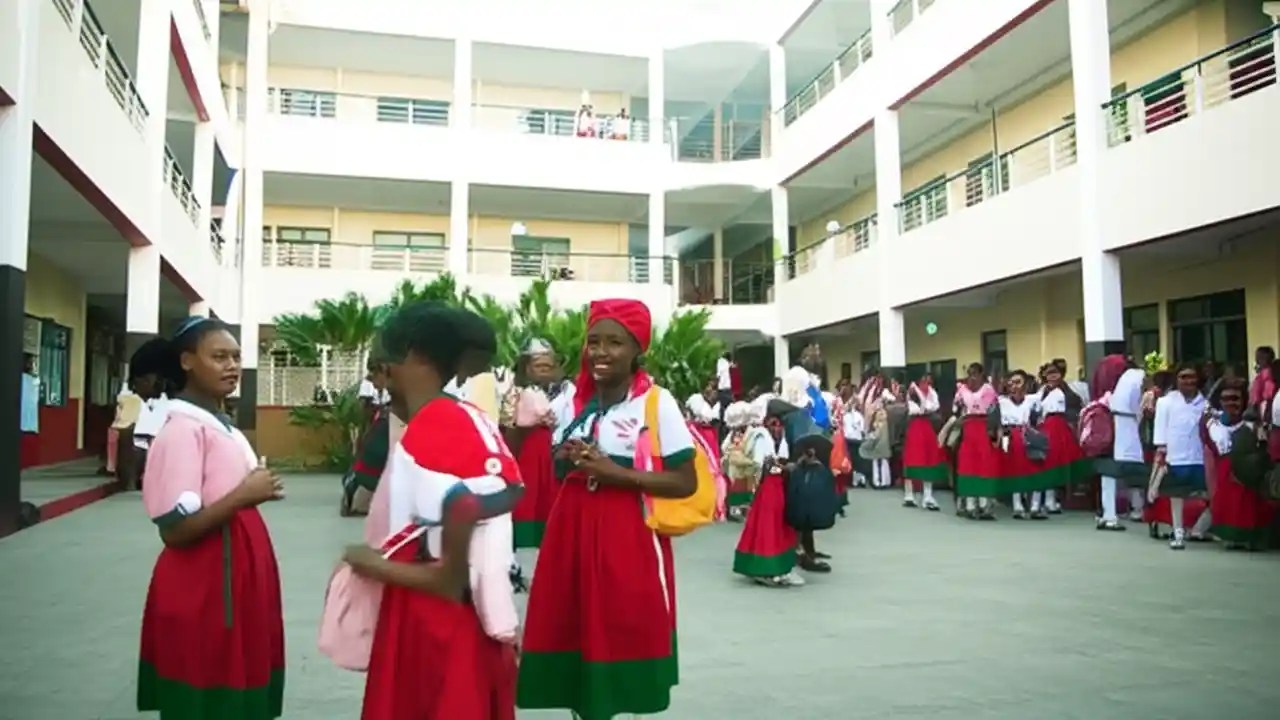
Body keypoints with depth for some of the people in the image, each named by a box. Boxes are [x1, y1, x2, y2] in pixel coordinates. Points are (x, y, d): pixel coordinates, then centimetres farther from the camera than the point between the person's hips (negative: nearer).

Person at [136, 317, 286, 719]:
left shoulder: (221, 426, 10)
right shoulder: (183, 429, -17)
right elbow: (174, 530, -22)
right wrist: (243, 497, -28)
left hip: (235, 578, 9)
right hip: (202, 588, -9)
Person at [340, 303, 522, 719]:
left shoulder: (422, 441, -22)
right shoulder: (474, 421, 1)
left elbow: (451, 580, -22)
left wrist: (375, 565, -8)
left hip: (438, 633, -8)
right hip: (476, 625, 8)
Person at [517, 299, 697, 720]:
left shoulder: (657, 402, -9)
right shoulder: (576, 399, 7)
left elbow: (686, 483, -11)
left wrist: (617, 473, -18)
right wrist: (567, 459, -4)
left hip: (629, 537, -5)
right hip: (573, 530, 5)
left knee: (626, 633, 0)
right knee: (575, 628, 11)